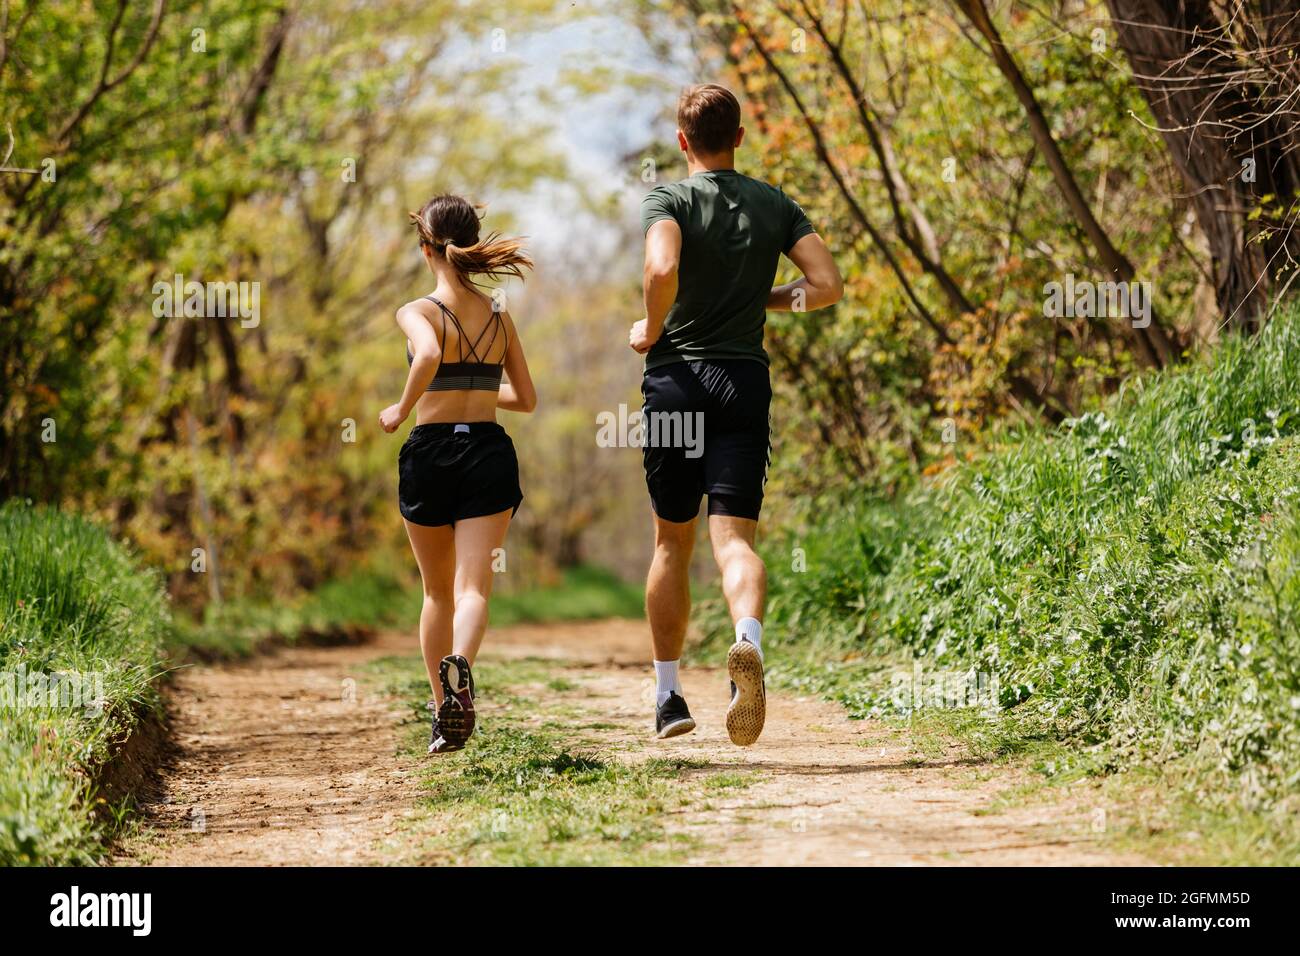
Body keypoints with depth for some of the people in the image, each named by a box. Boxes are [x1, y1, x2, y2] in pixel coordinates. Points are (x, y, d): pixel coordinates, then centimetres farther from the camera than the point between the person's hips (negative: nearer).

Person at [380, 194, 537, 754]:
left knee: (437, 592, 15)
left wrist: (402, 410, -14)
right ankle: (460, 665, -39)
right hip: (488, 452, 1)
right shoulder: (499, 317, 8)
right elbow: (526, 398, 14)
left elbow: (427, 354, -28)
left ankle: (441, 711, 19)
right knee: (473, 585, -8)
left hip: (430, 453, -1)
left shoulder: (417, 312, -5)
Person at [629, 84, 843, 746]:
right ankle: (748, 640, -37)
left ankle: (668, 695, 19)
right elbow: (827, 284, 0)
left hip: (675, 379, -1)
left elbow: (662, 269, -23)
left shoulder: (667, 200, -3)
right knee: (734, 537, -5)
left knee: (672, 541, 13)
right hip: (745, 382, 1)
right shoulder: (775, 206, 8)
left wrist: (651, 329, -6)